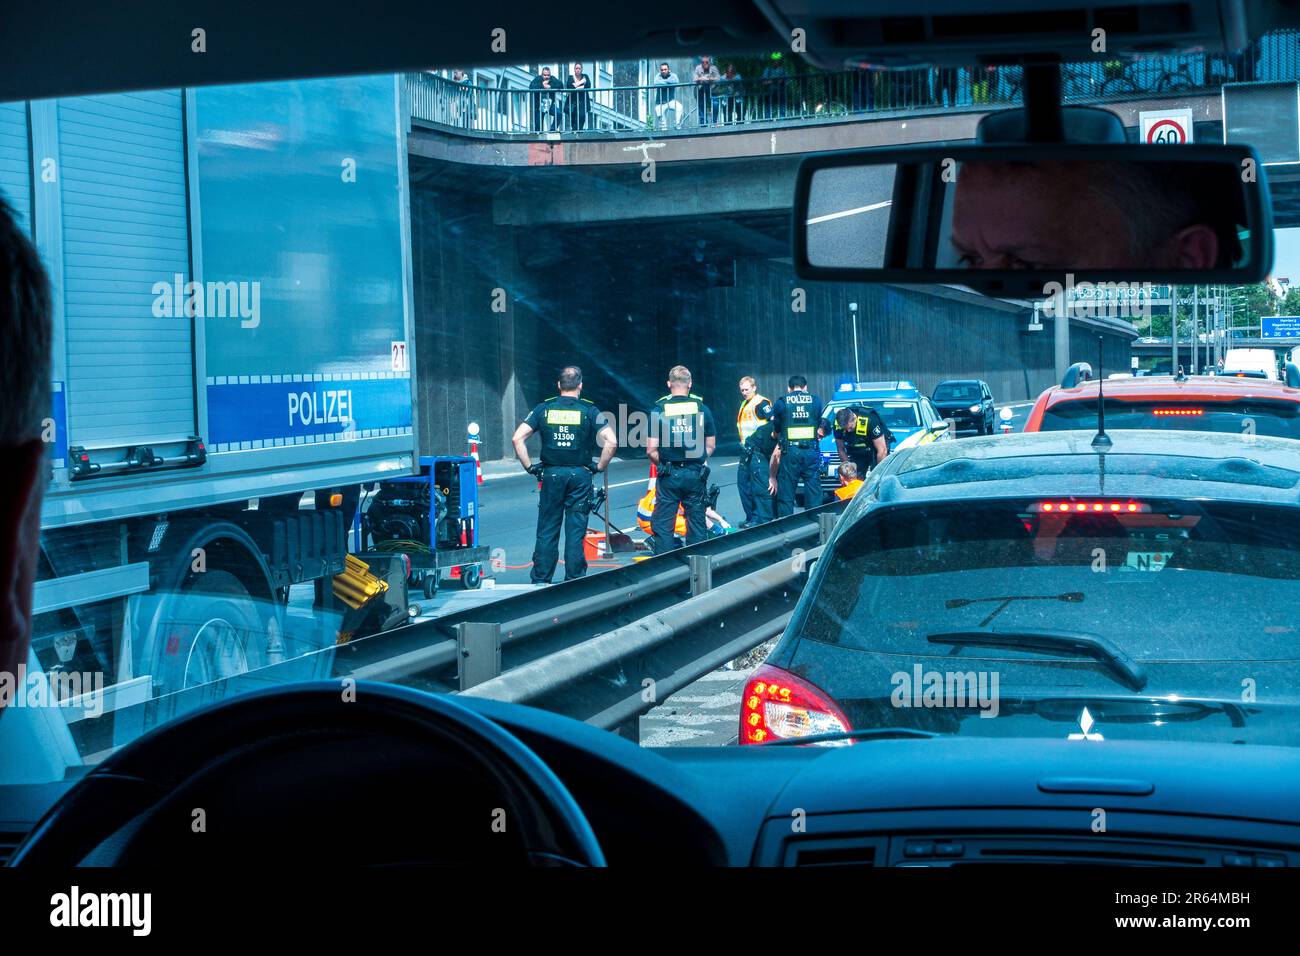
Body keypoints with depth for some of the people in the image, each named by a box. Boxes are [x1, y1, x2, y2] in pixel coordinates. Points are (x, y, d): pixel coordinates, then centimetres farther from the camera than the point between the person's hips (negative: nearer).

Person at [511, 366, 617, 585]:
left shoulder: (544, 409, 2)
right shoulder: (589, 411, -2)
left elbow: (517, 438, -4)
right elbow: (611, 442, -12)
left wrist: (529, 466, 2)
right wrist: (599, 467, 1)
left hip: (551, 475, 1)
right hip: (580, 476, -1)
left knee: (547, 531, 7)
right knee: (576, 531, 4)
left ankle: (539, 580, 8)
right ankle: (574, 582, 5)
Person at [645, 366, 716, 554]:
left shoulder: (658, 410, -6)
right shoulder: (702, 408, 0)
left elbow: (651, 450, -7)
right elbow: (710, 446, 7)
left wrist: (662, 465, 10)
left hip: (668, 475, -2)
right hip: (696, 475, 2)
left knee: (662, 526, 5)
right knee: (697, 524, 12)